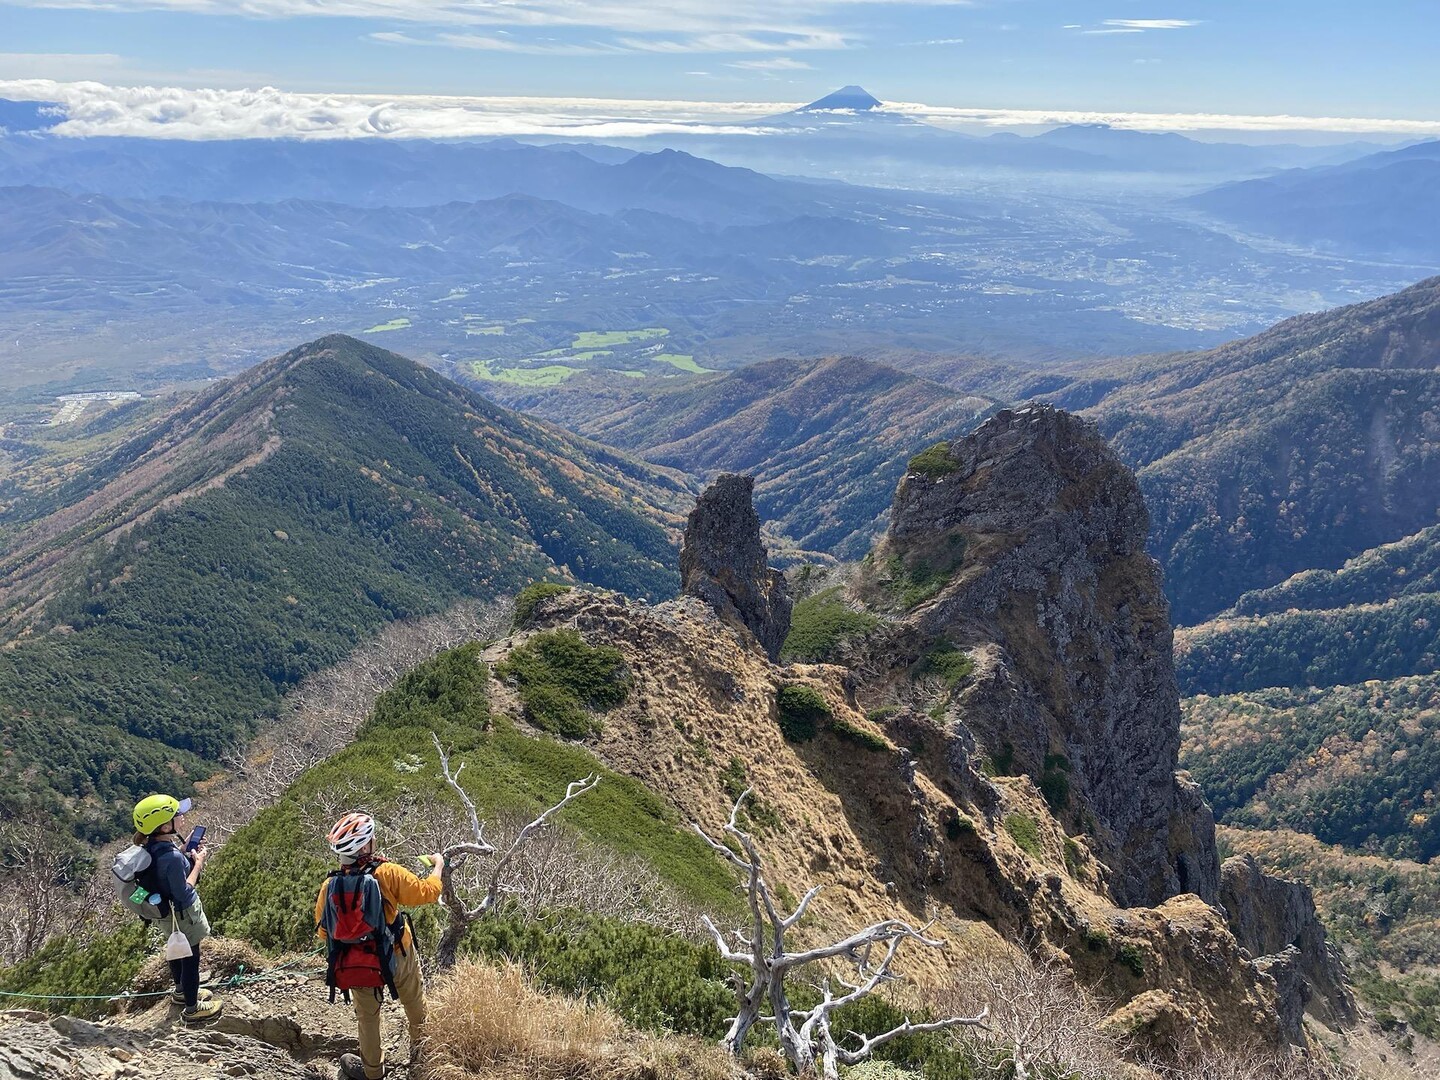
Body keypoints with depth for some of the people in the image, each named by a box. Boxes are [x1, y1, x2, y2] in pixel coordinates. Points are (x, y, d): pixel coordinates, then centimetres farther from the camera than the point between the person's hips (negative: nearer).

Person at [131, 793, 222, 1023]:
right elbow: (184, 895, -30)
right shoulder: (172, 857, -37)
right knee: (191, 959, 12)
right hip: (183, 914, -8)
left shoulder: (151, 846, -11)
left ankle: (182, 991, 52)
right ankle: (192, 1009, 30)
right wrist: (198, 863, -24)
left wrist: (188, 852, -4)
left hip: (167, 911, 8)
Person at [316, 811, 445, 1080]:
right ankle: (422, 1053, 47)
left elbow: (323, 930, -3)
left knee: (367, 1016, 25)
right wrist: (438, 865, -2)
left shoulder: (329, 886, -14)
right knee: (415, 1003, 26)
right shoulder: (387, 873, -25)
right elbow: (427, 892, -20)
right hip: (398, 957, -2)